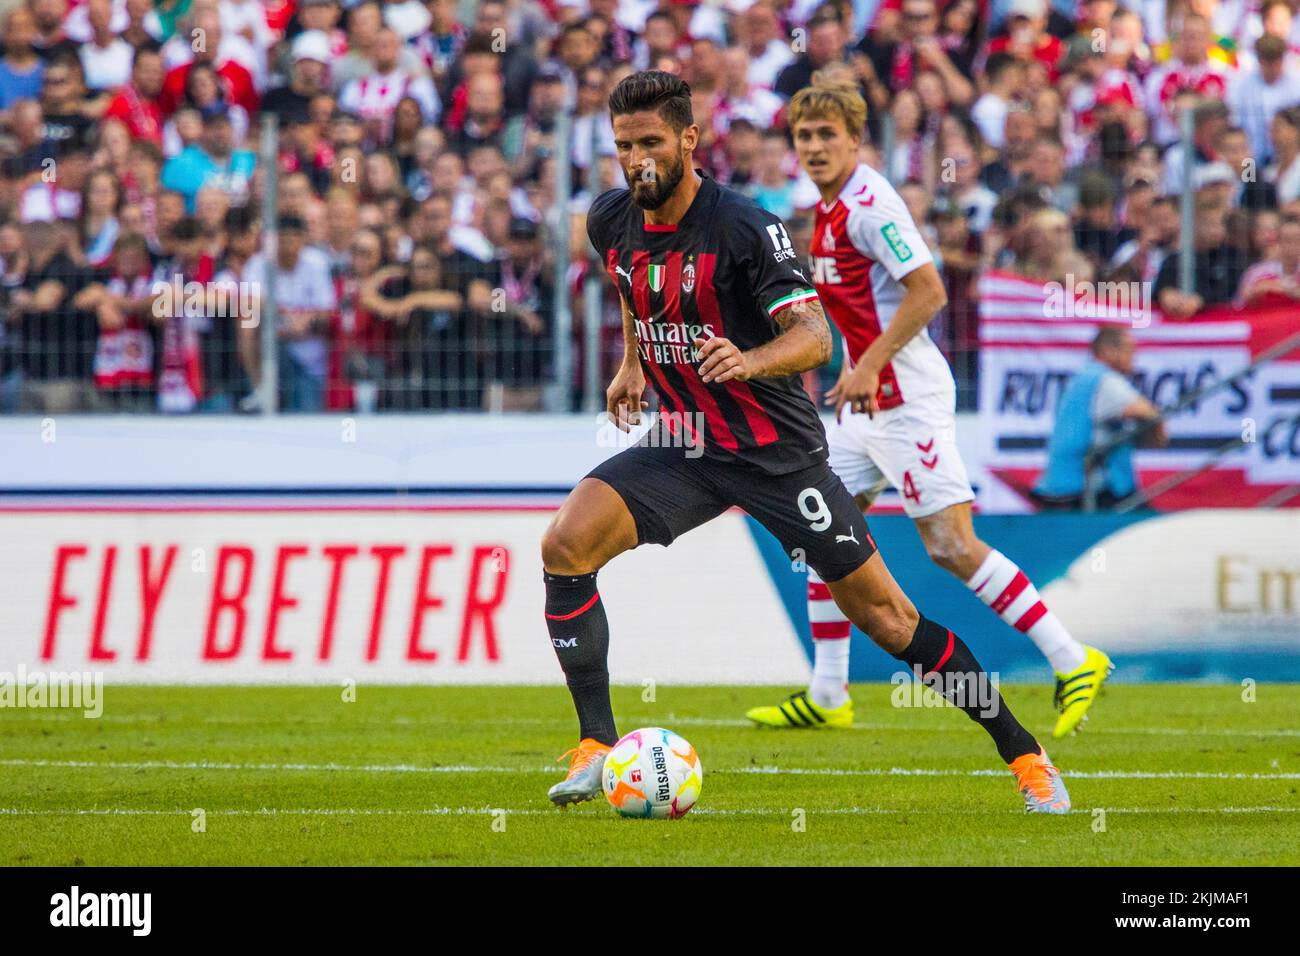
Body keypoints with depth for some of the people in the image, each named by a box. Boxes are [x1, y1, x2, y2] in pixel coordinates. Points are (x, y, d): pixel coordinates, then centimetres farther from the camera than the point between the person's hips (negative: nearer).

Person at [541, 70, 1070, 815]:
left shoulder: (744, 228, -19)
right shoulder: (612, 222, -1)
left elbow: (814, 337, -27)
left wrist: (747, 361, -46)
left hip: (777, 451, -5)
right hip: (682, 446, 5)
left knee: (882, 612, -3)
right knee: (566, 544, -19)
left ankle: (1025, 754, 11)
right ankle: (597, 747, -12)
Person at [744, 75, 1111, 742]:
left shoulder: (868, 204, -15)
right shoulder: (831, 210, 14)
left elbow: (929, 291, -22)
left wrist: (868, 366, -23)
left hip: (906, 398, -10)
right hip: (868, 402, 10)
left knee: (950, 545, -13)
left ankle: (1073, 661, -9)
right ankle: (827, 697, 14)